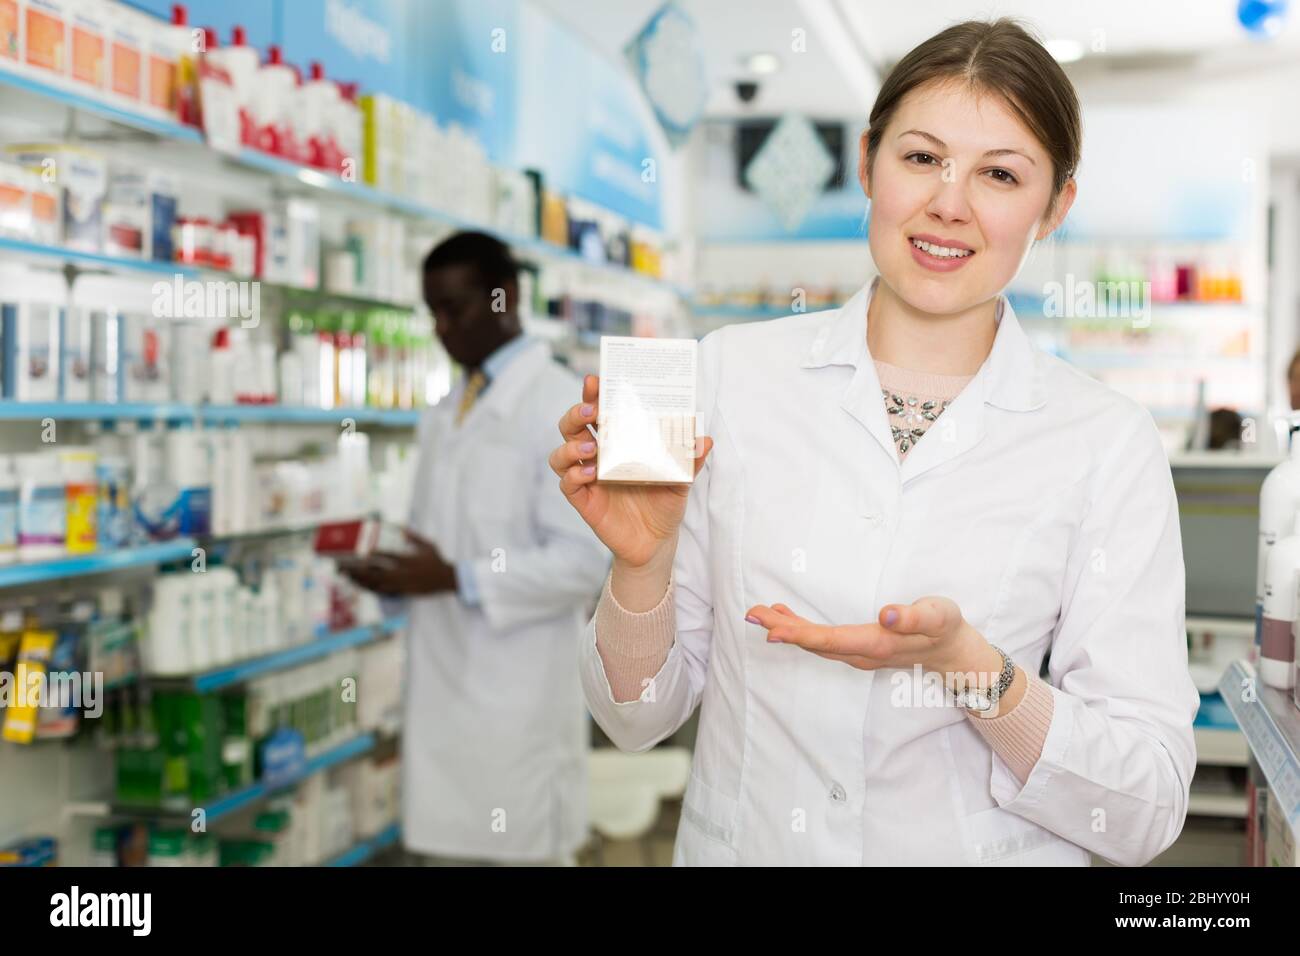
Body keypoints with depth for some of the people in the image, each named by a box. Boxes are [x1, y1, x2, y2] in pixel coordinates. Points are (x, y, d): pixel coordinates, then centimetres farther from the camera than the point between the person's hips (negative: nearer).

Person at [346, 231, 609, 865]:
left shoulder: (563, 406, -8)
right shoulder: (443, 417, 16)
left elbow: (584, 559, -15)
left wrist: (457, 579, -22)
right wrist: (400, 572, 0)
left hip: (519, 700, -7)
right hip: (443, 690, 7)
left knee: (523, 851, -1)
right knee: (449, 848, 12)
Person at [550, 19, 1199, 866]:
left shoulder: (1110, 441, -8)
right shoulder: (733, 372, -6)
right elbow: (640, 716, -1)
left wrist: (968, 665, -23)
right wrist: (643, 565, -18)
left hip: (987, 850, 0)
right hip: (738, 842, 1)